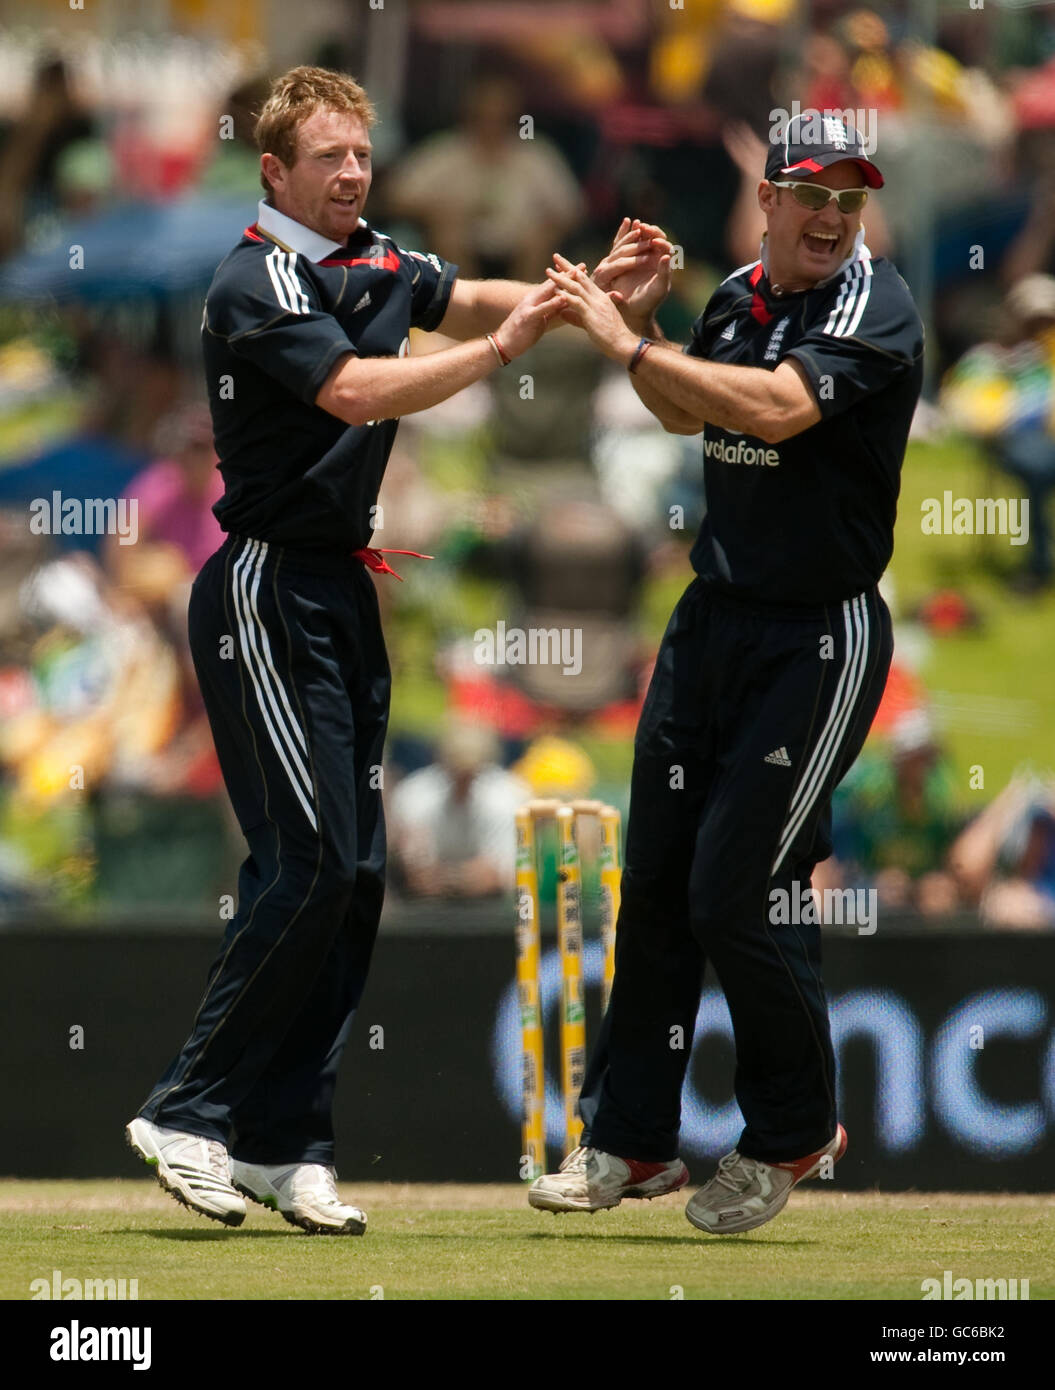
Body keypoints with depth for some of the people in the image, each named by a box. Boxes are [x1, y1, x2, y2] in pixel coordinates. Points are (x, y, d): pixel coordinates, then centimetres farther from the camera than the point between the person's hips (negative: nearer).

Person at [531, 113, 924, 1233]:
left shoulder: (872, 304, -16)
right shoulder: (738, 299, 7)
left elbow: (776, 408, -31)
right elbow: (687, 414, 24)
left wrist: (624, 342, -27)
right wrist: (640, 319, 6)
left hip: (819, 637, -7)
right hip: (711, 617, 7)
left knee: (737, 890, -8)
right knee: (655, 879, 9)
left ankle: (792, 1133, 12)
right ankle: (630, 1140, 19)